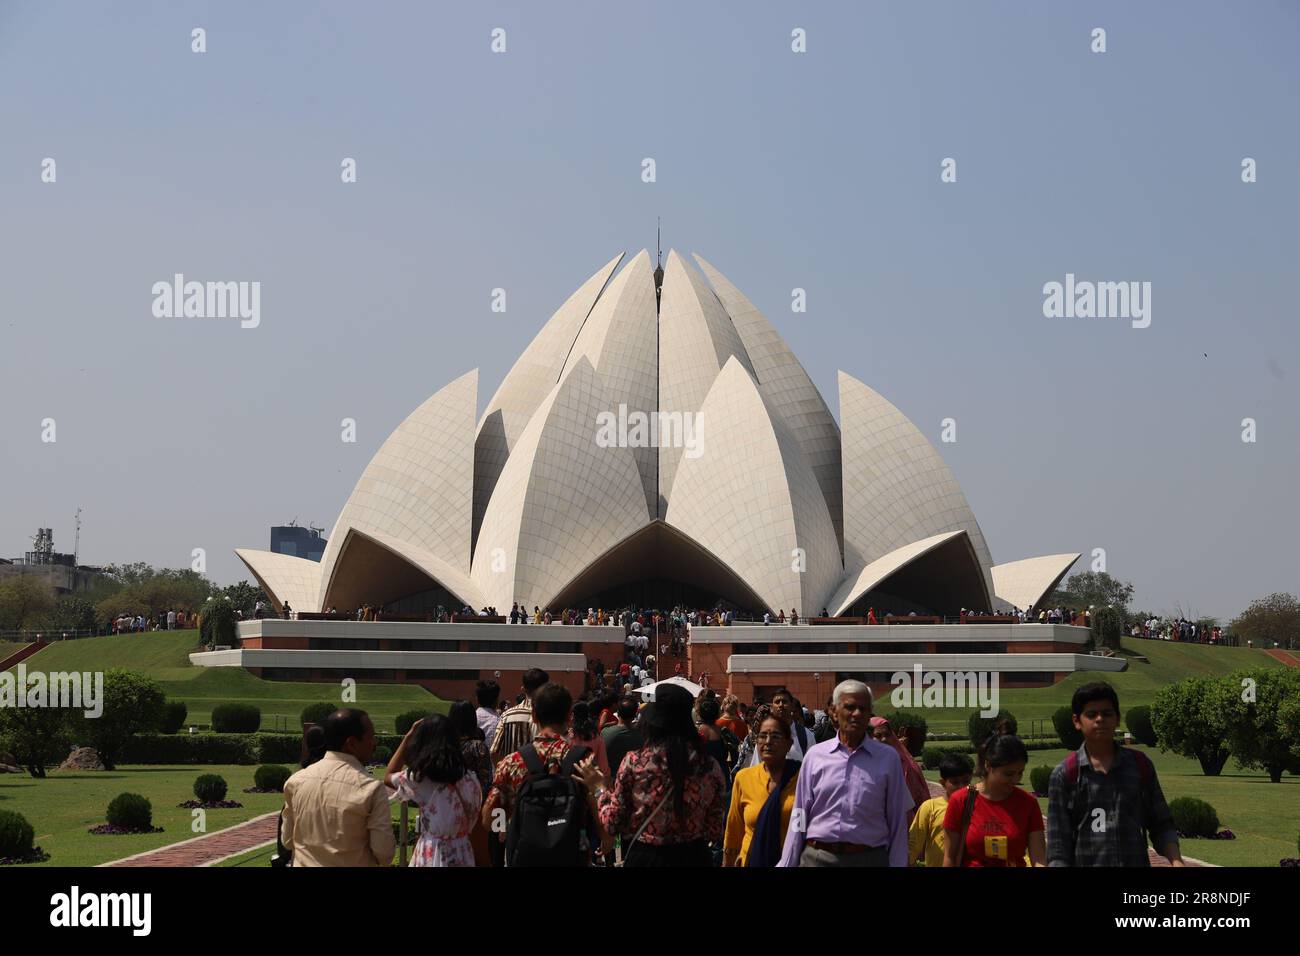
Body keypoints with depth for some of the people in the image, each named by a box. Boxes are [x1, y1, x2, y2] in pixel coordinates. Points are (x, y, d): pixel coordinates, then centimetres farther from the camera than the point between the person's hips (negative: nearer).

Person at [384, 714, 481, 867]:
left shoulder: (420, 779, -14)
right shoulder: (470, 778, -2)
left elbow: (388, 777, 5)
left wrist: (408, 737, 5)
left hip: (434, 856, -4)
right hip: (463, 855, 4)